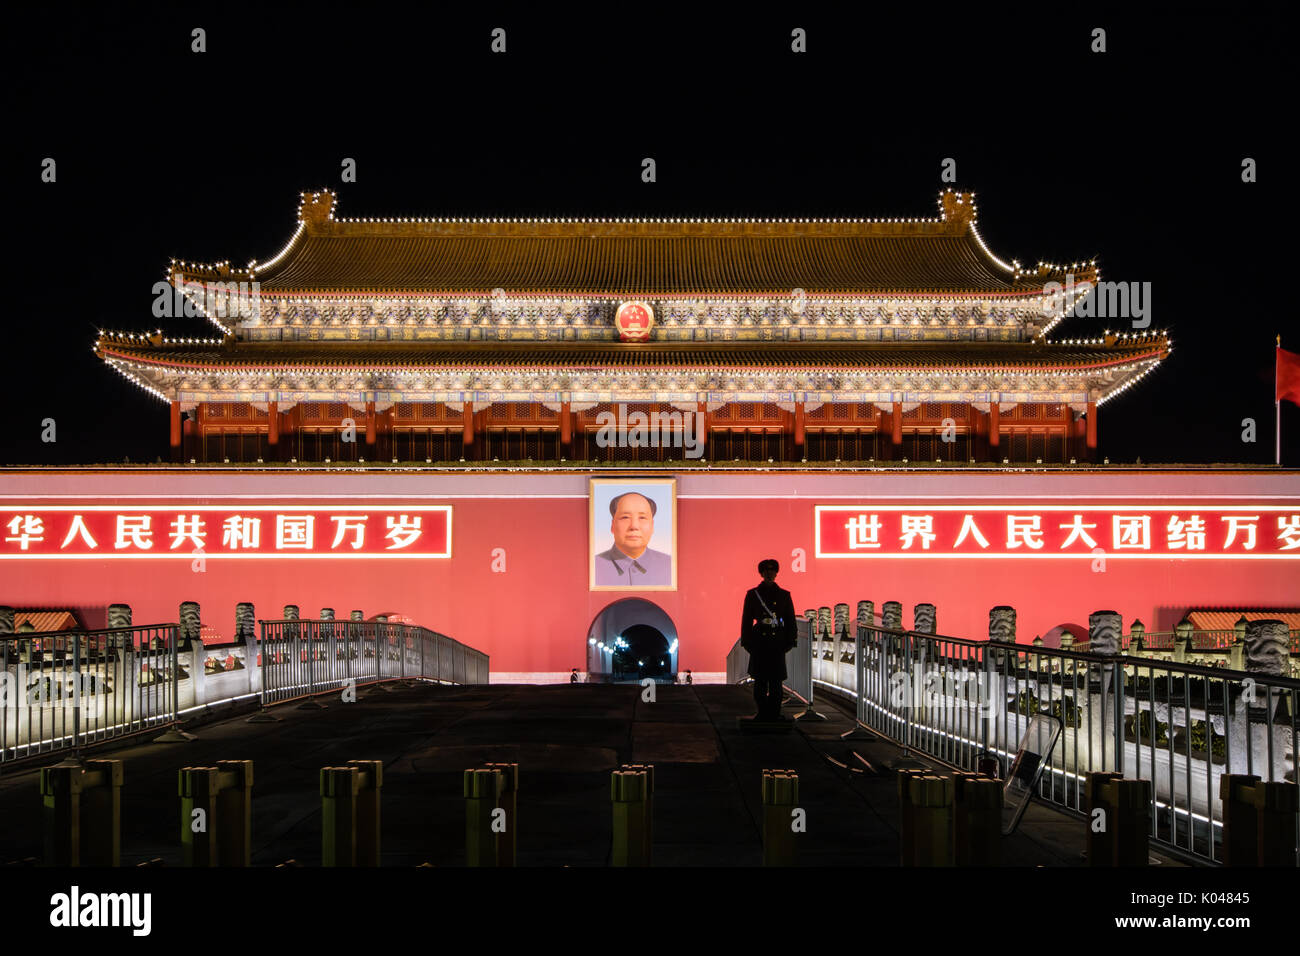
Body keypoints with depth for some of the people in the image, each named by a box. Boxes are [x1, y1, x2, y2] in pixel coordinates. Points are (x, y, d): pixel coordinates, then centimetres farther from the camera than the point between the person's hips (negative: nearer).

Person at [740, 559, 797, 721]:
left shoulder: (784, 595, 9)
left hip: (777, 642, 1)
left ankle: (774, 712, 4)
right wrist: (746, 642, 1)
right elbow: (746, 620, 6)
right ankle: (762, 712, 7)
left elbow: (790, 621, 11)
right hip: (759, 643, 0)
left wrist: (790, 641, 3)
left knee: (776, 680, -1)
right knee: (760, 679, 0)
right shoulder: (752, 594, 6)